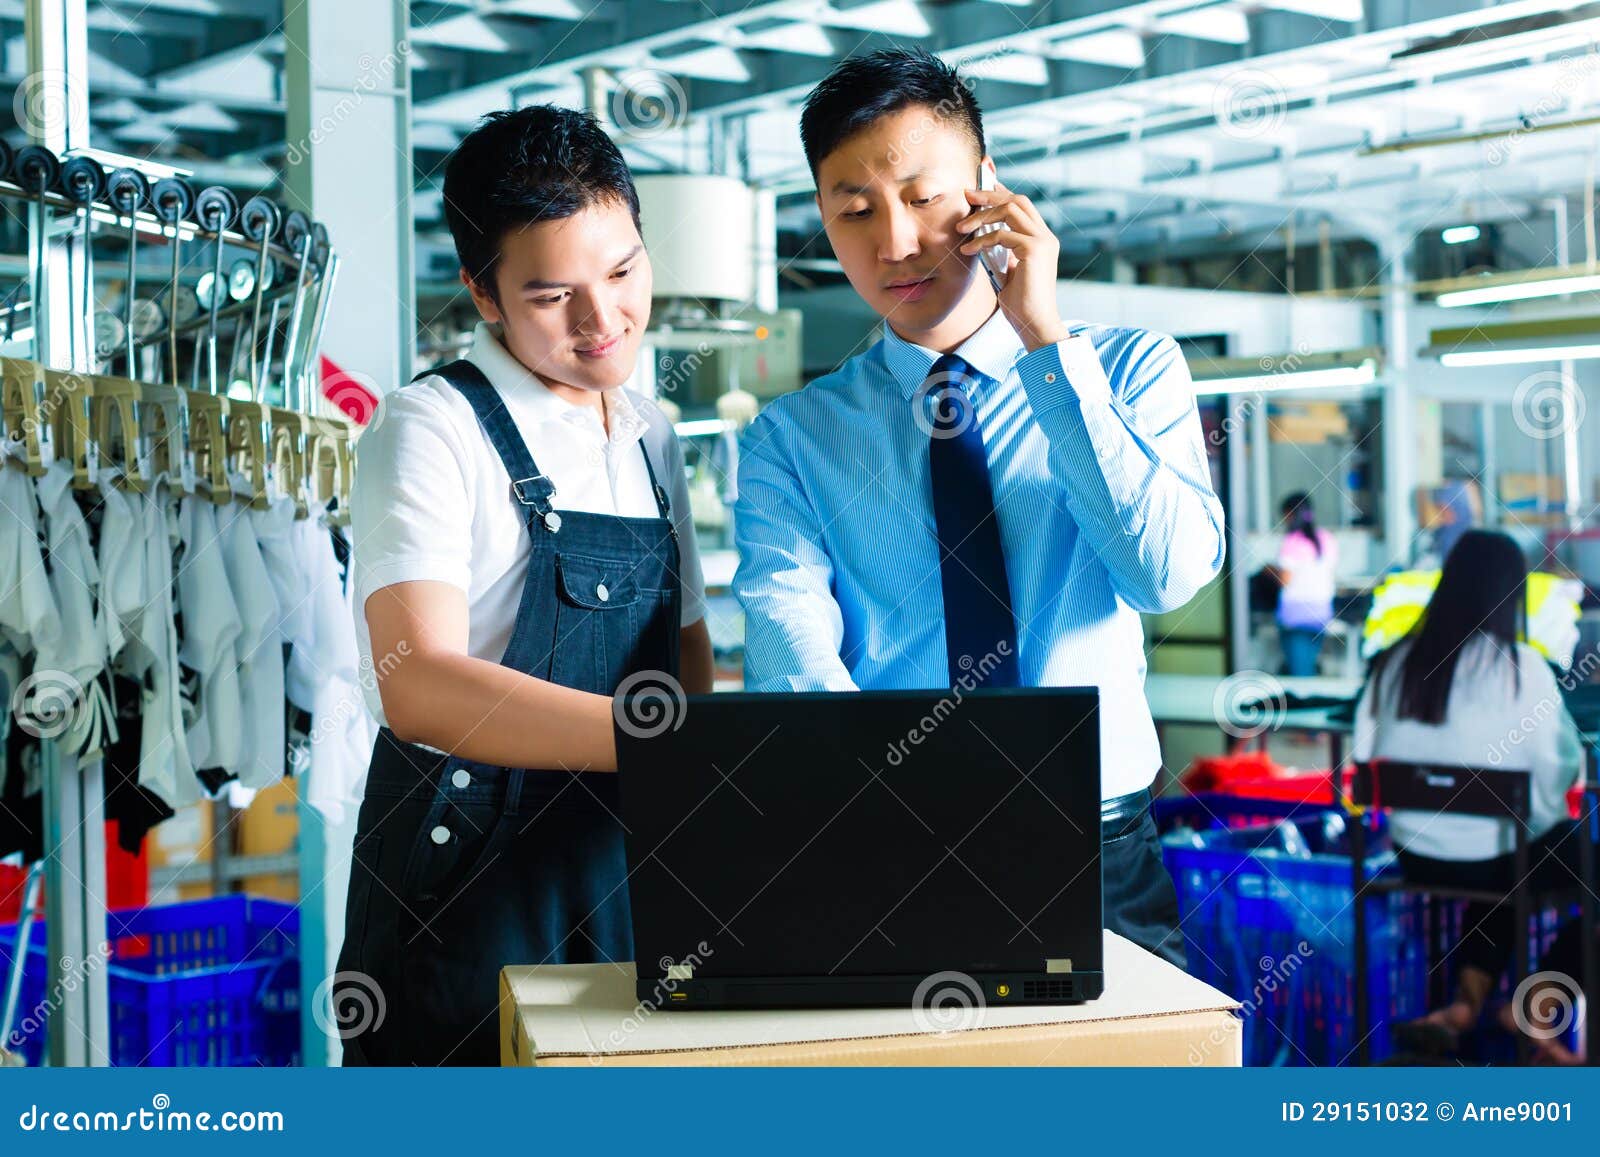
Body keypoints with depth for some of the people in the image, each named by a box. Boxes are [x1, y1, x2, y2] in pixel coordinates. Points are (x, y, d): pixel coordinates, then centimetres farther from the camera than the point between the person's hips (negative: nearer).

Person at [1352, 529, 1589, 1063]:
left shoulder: (1394, 662, 0)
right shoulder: (1520, 667, -14)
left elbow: (1364, 757, 4)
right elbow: (1563, 763, -10)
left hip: (1416, 857, 6)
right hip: (1493, 854, -6)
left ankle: (1465, 1003, 18)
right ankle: (1535, 1009, 11)